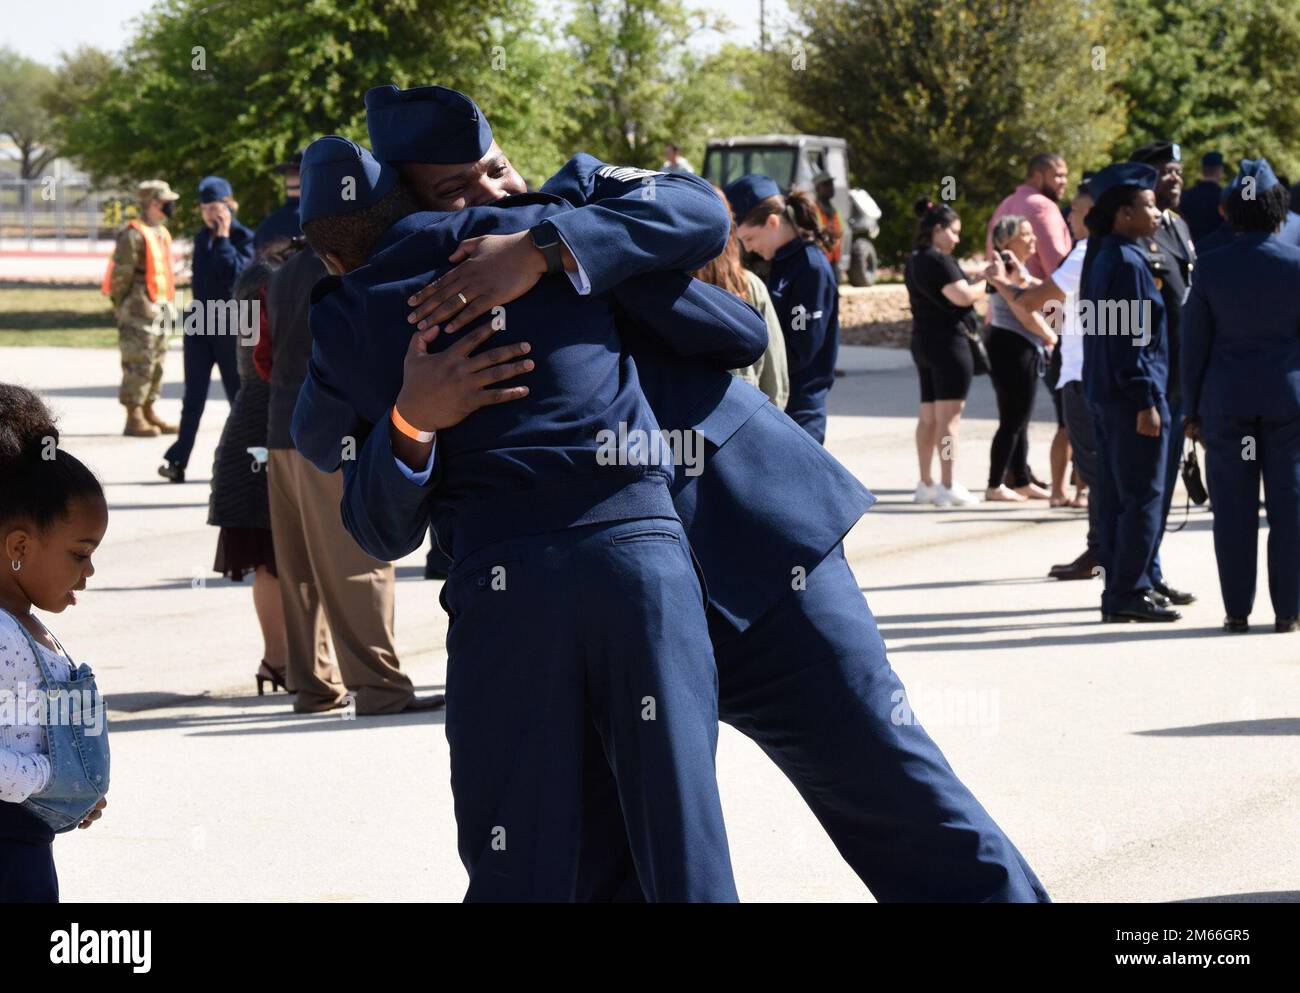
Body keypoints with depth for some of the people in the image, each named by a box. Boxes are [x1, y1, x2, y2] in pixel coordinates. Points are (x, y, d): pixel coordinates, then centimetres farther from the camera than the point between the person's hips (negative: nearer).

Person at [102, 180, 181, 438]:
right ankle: (134, 420, -5)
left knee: (157, 364, 13)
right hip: (139, 311, -9)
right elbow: (121, 275, -16)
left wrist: (169, 307, 20)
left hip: (159, 309, 9)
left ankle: (149, 414, 22)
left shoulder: (162, 234, 15)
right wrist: (121, 310, -15)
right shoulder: (134, 236, -15)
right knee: (138, 365, -8)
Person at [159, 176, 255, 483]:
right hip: (200, 321, 5)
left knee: (238, 394, 5)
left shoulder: (244, 238, -4)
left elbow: (235, 272, -19)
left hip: (231, 323, -5)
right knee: (194, 397, -2)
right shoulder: (202, 238, 13)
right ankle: (178, 460, -8)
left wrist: (223, 238, -14)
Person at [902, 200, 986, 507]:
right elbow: (963, 296, -21)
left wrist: (978, 278, 12)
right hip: (948, 341, -10)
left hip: (923, 342, 10)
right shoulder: (938, 261, -15)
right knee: (949, 416, -8)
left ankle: (925, 485, 15)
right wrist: (989, 281, -7)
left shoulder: (915, 261, 15)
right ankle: (948, 487, -9)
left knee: (928, 416, 12)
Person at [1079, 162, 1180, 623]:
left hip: (1104, 393, 10)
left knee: (1115, 496, 12)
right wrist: (1146, 402, -19)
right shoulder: (1127, 263, -17)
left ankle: (1118, 592, 16)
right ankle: (1128, 594, -3)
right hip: (1131, 394, -10)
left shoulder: (1101, 257, 12)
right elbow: (1129, 338, -20)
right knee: (1143, 498, -4)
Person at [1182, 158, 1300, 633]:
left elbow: (1194, 343, 1)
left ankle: (1237, 610, 6)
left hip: (1226, 399, 1)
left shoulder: (1211, 267, -3)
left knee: (1234, 510, 5)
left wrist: (1193, 408, 8)